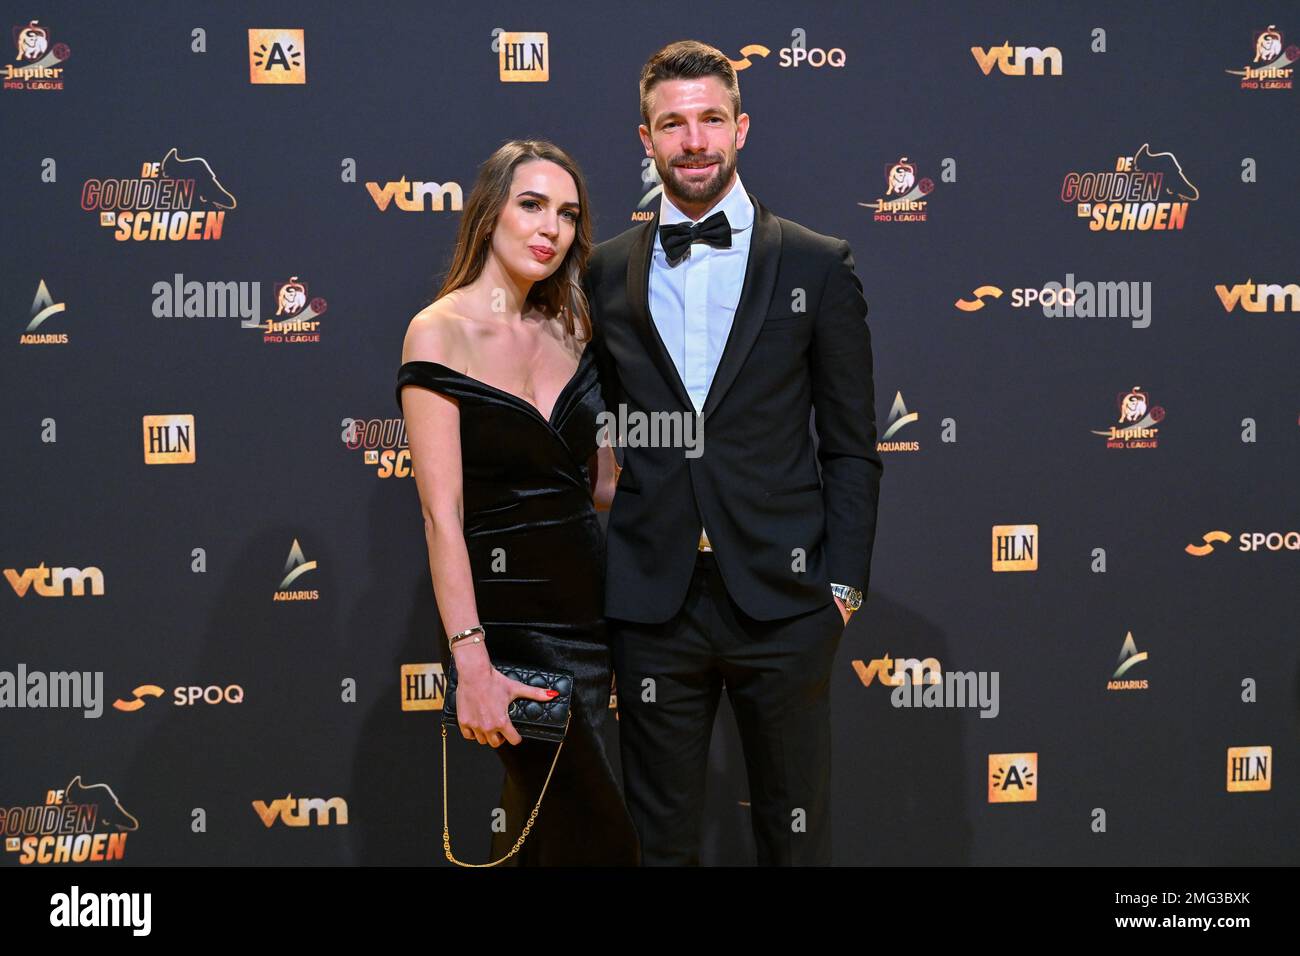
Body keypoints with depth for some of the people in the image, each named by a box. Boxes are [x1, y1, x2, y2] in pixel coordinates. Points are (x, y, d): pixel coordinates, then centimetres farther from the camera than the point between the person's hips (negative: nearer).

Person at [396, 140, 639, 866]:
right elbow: (442, 513, -16)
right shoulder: (440, 332, -10)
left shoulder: (568, 329, 8)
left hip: (588, 600, 6)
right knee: (602, 836, -4)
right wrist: (472, 663, -21)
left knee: (542, 828, 14)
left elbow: (602, 479, 11)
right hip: (507, 614, -6)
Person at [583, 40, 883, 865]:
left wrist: (844, 582, -4)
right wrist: (592, 579, 4)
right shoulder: (606, 272, 6)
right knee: (661, 835, 13)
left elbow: (851, 447, 2)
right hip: (653, 602, 2)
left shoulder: (818, 265, 1)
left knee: (795, 830, 11)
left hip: (781, 599, -1)